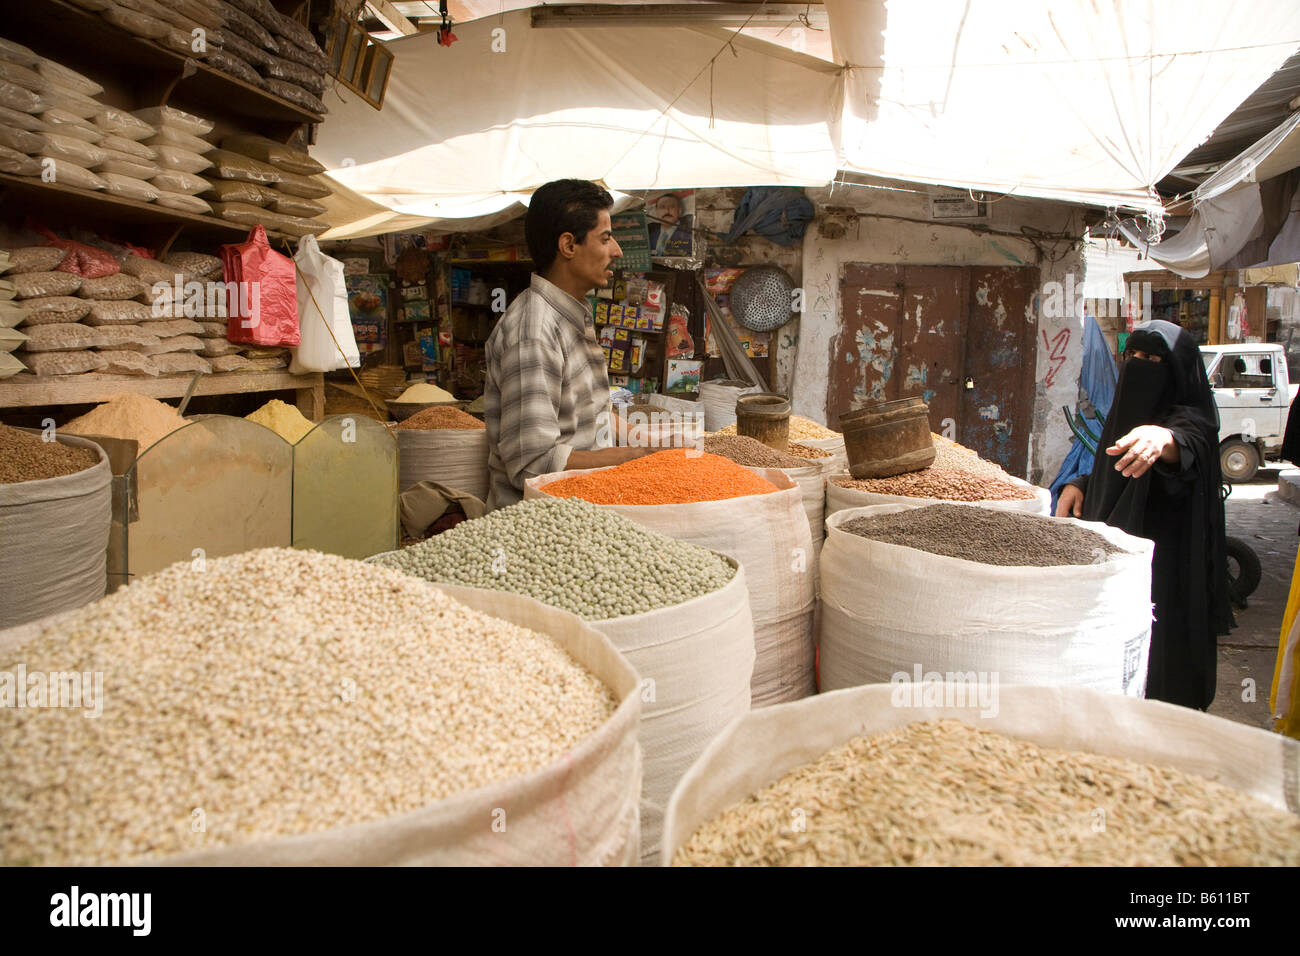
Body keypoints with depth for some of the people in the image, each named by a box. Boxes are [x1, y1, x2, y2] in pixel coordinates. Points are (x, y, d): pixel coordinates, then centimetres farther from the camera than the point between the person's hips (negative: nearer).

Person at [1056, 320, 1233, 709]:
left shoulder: (1189, 419, -14)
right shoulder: (1128, 411, 11)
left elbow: (1187, 445, -39)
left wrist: (1163, 439, -62)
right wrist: (1079, 485, 4)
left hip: (1165, 572, -8)